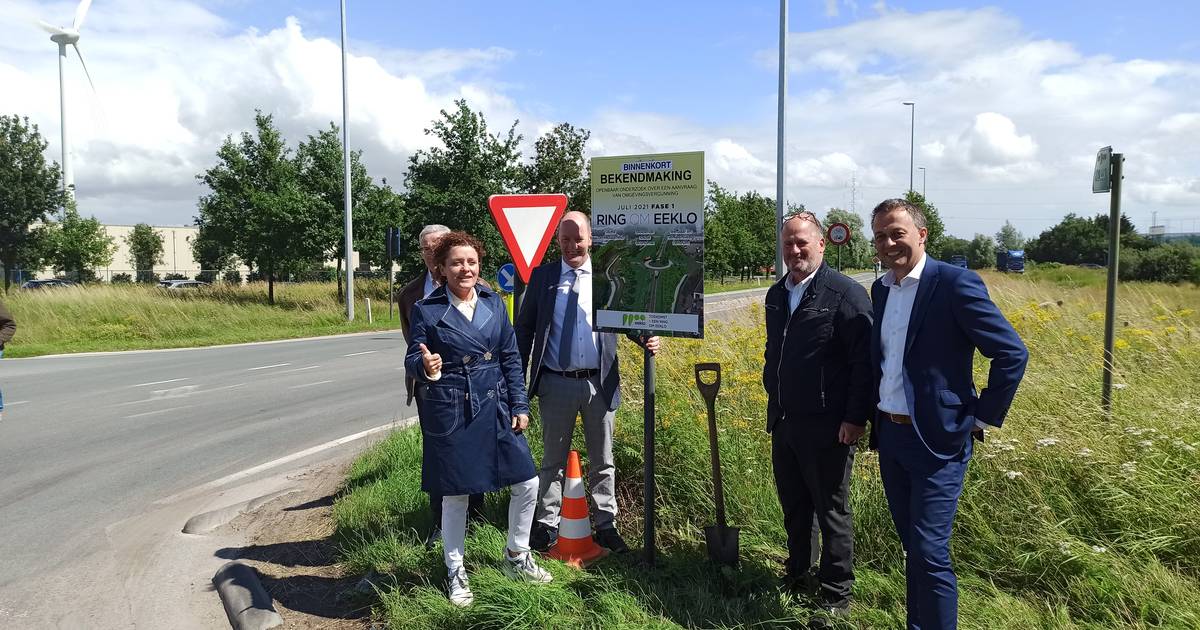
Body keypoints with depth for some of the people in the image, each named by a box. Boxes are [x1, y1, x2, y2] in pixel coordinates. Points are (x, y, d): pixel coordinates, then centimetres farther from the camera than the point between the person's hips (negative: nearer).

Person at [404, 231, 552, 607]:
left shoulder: (494, 303, 4)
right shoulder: (426, 310, -6)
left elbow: (511, 358, 7)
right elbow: (412, 359, -5)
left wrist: (520, 406, 3)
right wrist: (425, 366, -29)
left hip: (494, 408, 4)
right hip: (449, 413, -3)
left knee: (527, 483, 5)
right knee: (455, 495, 7)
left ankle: (516, 557, 29)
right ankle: (455, 572, 29)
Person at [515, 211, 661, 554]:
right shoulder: (542, 276, 2)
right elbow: (525, 328, 4)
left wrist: (646, 339, -16)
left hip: (599, 383, 1)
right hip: (556, 383, 0)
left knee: (602, 461, 12)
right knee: (553, 460, 12)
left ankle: (605, 526, 24)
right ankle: (547, 525, 25)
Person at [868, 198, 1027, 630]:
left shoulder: (954, 283, -13)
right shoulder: (880, 289, 8)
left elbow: (1013, 354, -12)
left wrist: (983, 418, -9)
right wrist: (876, 422, 14)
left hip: (937, 441, -7)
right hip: (889, 436, 7)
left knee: (929, 554, -5)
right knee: (912, 546, 17)